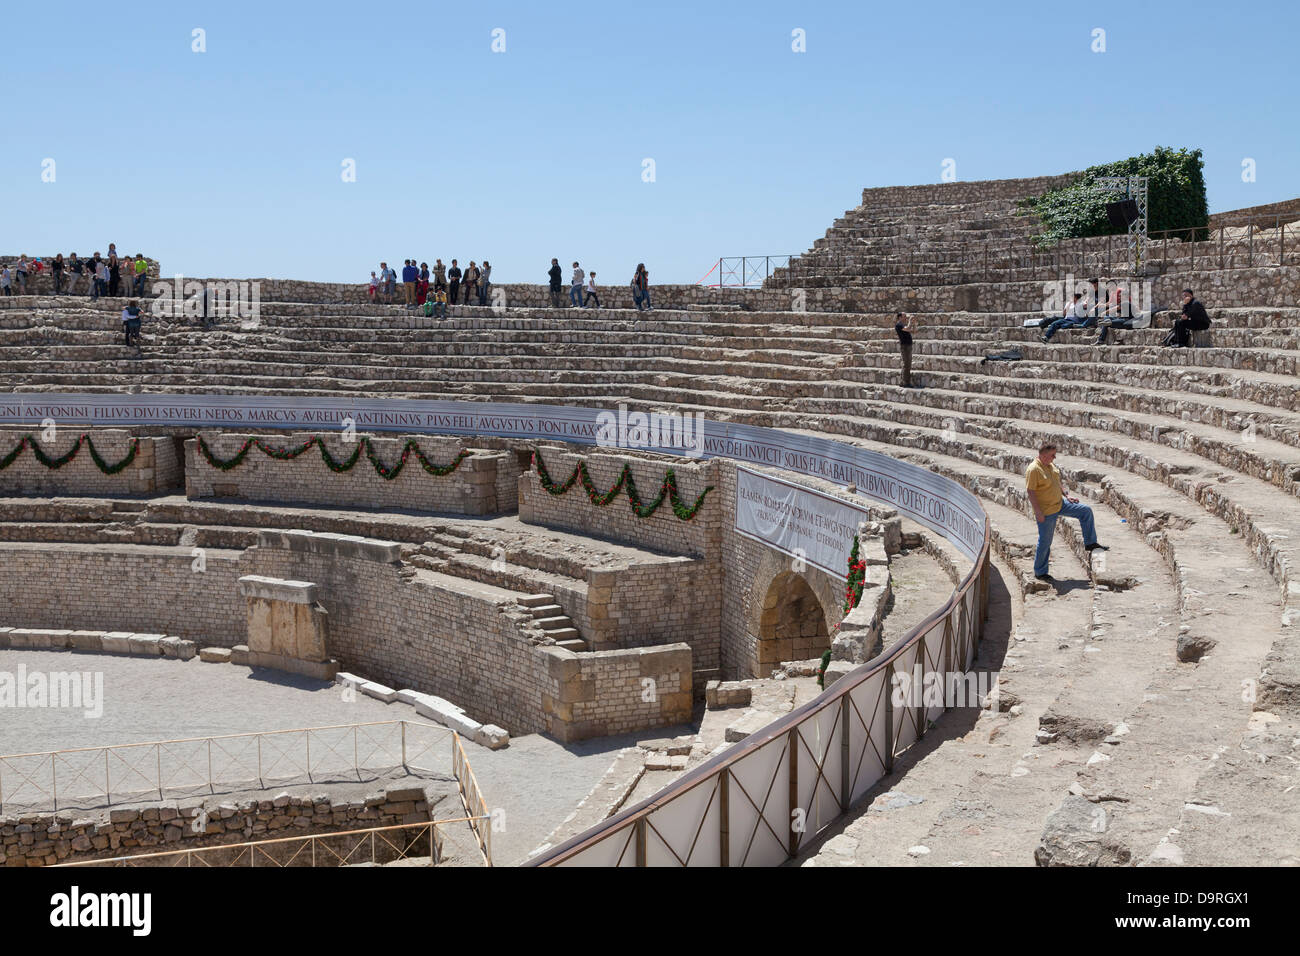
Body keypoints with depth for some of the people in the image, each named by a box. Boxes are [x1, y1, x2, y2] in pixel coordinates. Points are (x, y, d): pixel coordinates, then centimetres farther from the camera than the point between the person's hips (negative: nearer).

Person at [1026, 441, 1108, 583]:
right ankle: (1040, 572, 14)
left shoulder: (1051, 466, 5)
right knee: (1045, 542, 0)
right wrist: (1038, 512, -26)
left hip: (1060, 504, 9)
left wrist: (1066, 496, 9)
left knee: (1086, 511, 7)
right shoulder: (1033, 470, -23)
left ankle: (1090, 543, 18)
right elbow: (1031, 492, -24)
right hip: (1046, 512, -8)